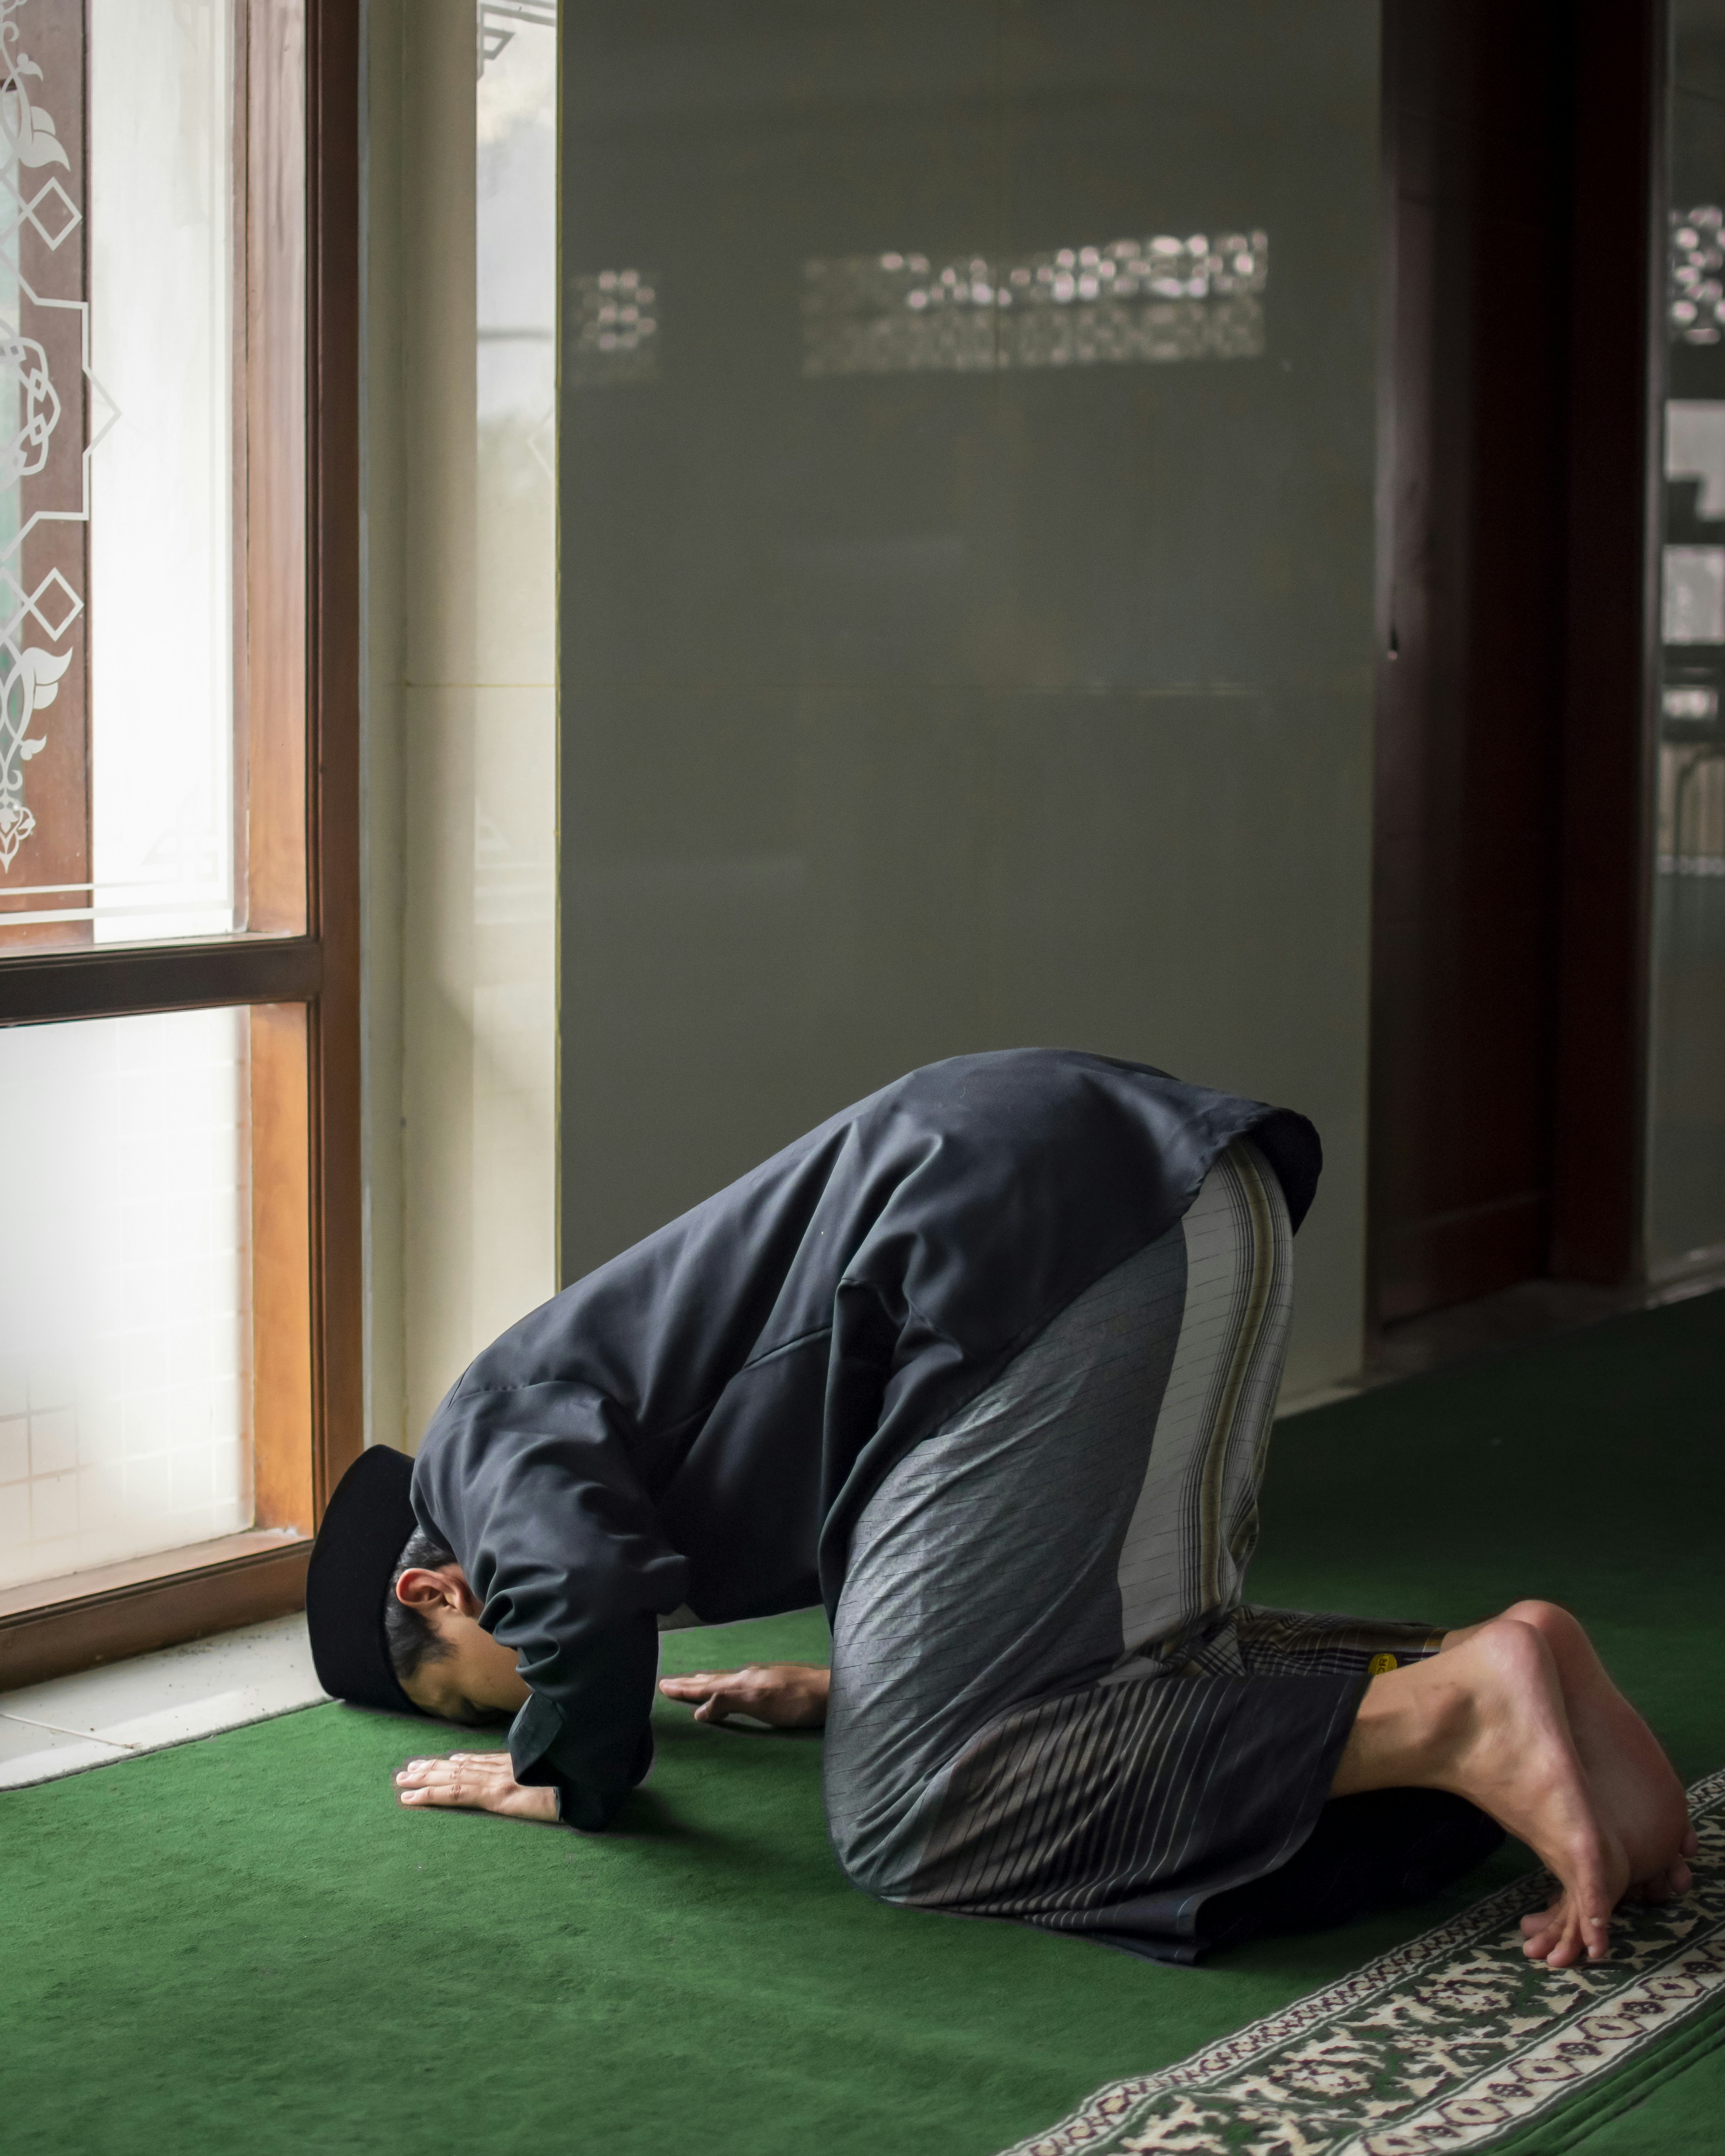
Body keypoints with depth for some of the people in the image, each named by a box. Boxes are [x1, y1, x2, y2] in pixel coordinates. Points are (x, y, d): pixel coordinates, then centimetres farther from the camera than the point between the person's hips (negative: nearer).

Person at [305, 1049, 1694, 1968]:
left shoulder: (491, 1444, 11)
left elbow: (592, 1593, -12)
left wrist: (565, 1773, 7)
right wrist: (843, 1687, 42)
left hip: (1043, 1247, -10)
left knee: (909, 1819, -8)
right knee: (1140, 1661, 25)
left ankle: (1440, 1720, -19)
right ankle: (1490, 1666, 3)